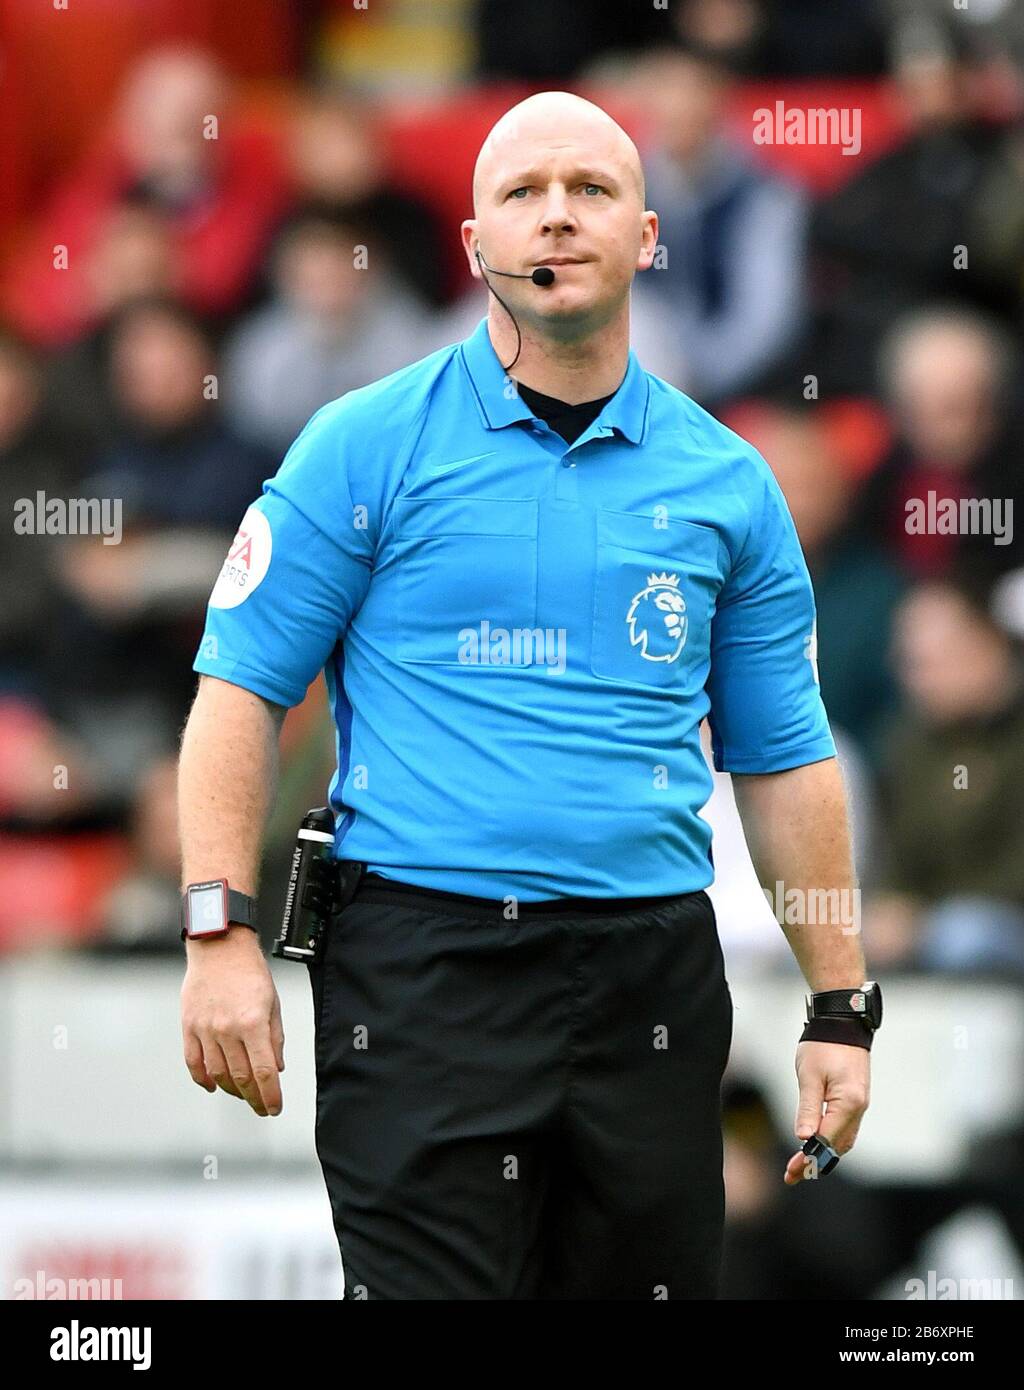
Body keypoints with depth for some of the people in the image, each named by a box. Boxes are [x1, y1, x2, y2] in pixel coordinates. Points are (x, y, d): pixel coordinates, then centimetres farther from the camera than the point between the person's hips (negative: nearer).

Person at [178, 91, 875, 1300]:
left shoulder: (726, 484, 10)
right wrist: (219, 935, -11)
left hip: (655, 970, 3)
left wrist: (839, 1008, 10)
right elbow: (240, 688, -1)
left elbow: (783, 759, 14)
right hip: (424, 963, -3)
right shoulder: (366, 444, 1)